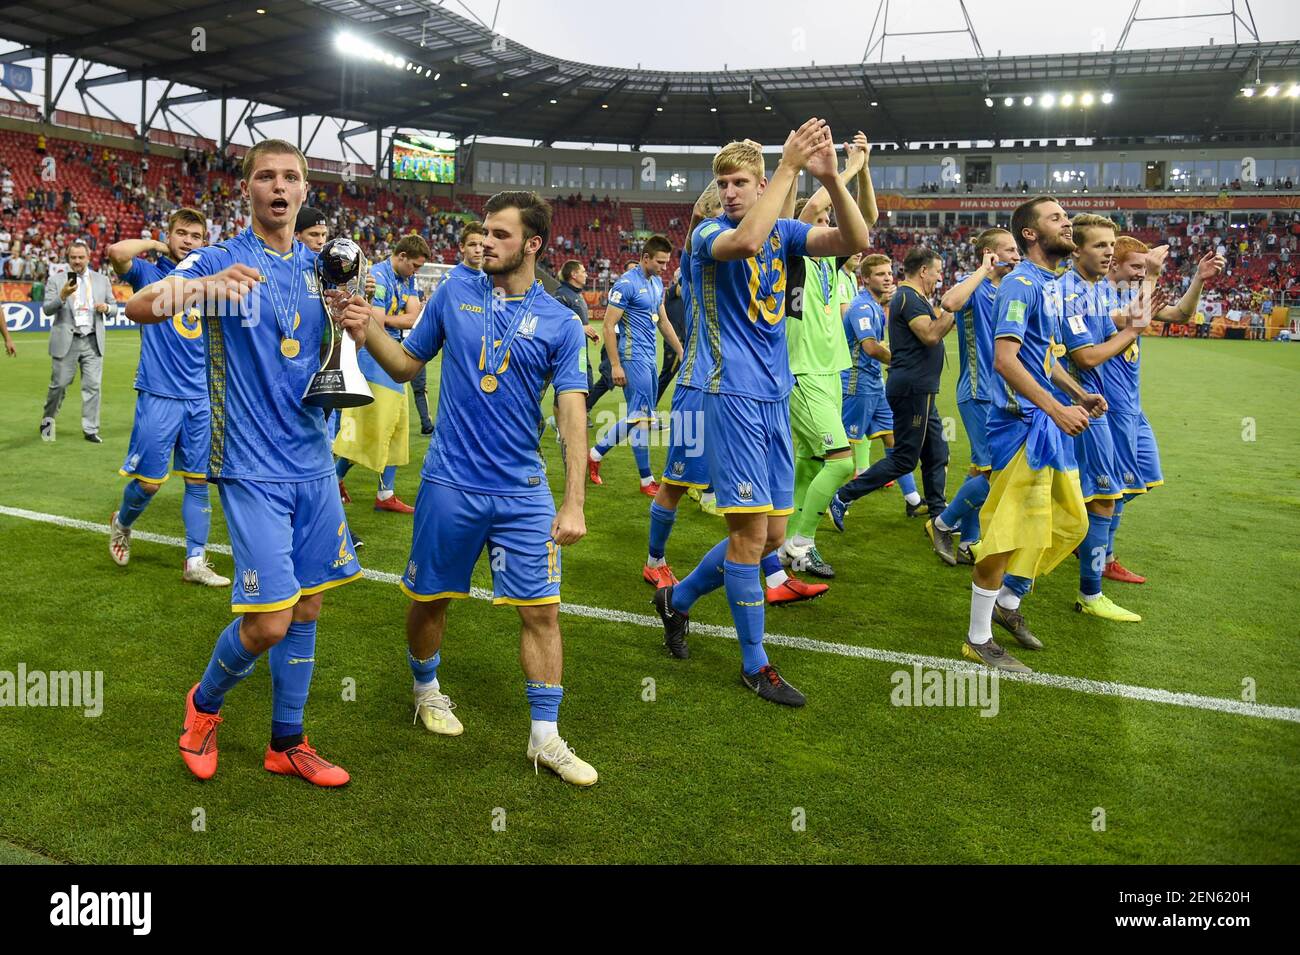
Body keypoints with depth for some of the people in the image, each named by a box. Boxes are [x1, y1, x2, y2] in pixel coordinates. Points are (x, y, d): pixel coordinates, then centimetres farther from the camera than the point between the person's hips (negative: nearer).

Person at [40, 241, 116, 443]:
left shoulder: (102, 280, 10)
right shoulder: (56, 280, 1)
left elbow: (114, 306, 15)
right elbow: (47, 309, -4)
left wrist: (106, 307, -8)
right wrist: (63, 296, -22)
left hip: (93, 342, 2)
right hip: (66, 341, -2)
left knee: (92, 386, 1)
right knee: (59, 384, 3)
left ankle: (90, 430, 7)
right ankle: (47, 419, 26)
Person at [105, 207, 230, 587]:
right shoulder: (149, 273, -1)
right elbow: (117, 252, -23)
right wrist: (155, 245, -6)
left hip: (201, 398, 4)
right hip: (159, 397, -4)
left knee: (198, 481, 5)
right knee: (149, 481, 2)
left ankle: (195, 562, 12)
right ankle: (122, 524, 34)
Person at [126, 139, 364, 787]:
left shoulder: (320, 267, 11)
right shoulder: (221, 260, -4)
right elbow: (138, 307, -18)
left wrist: (355, 321, -3)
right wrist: (204, 286, -38)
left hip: (314, 462, 5)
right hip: (252, 468, -5)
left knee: (306, 608, 10)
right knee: (268, 623, -9)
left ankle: (287, 743, 25)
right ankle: (204, 703, 23)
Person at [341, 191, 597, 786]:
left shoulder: (560, 324, -2)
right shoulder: (454, 295, 3)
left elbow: (572, 415, -7)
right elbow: (408, 364, 13)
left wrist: (573, 502, -13)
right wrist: (368, 334, -7)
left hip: (524, 492, -1)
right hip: (449, 485, 1)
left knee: (541, 610, -1)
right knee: (431, 598, 13)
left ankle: (545, 738, 13)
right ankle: (427, 689, 42)